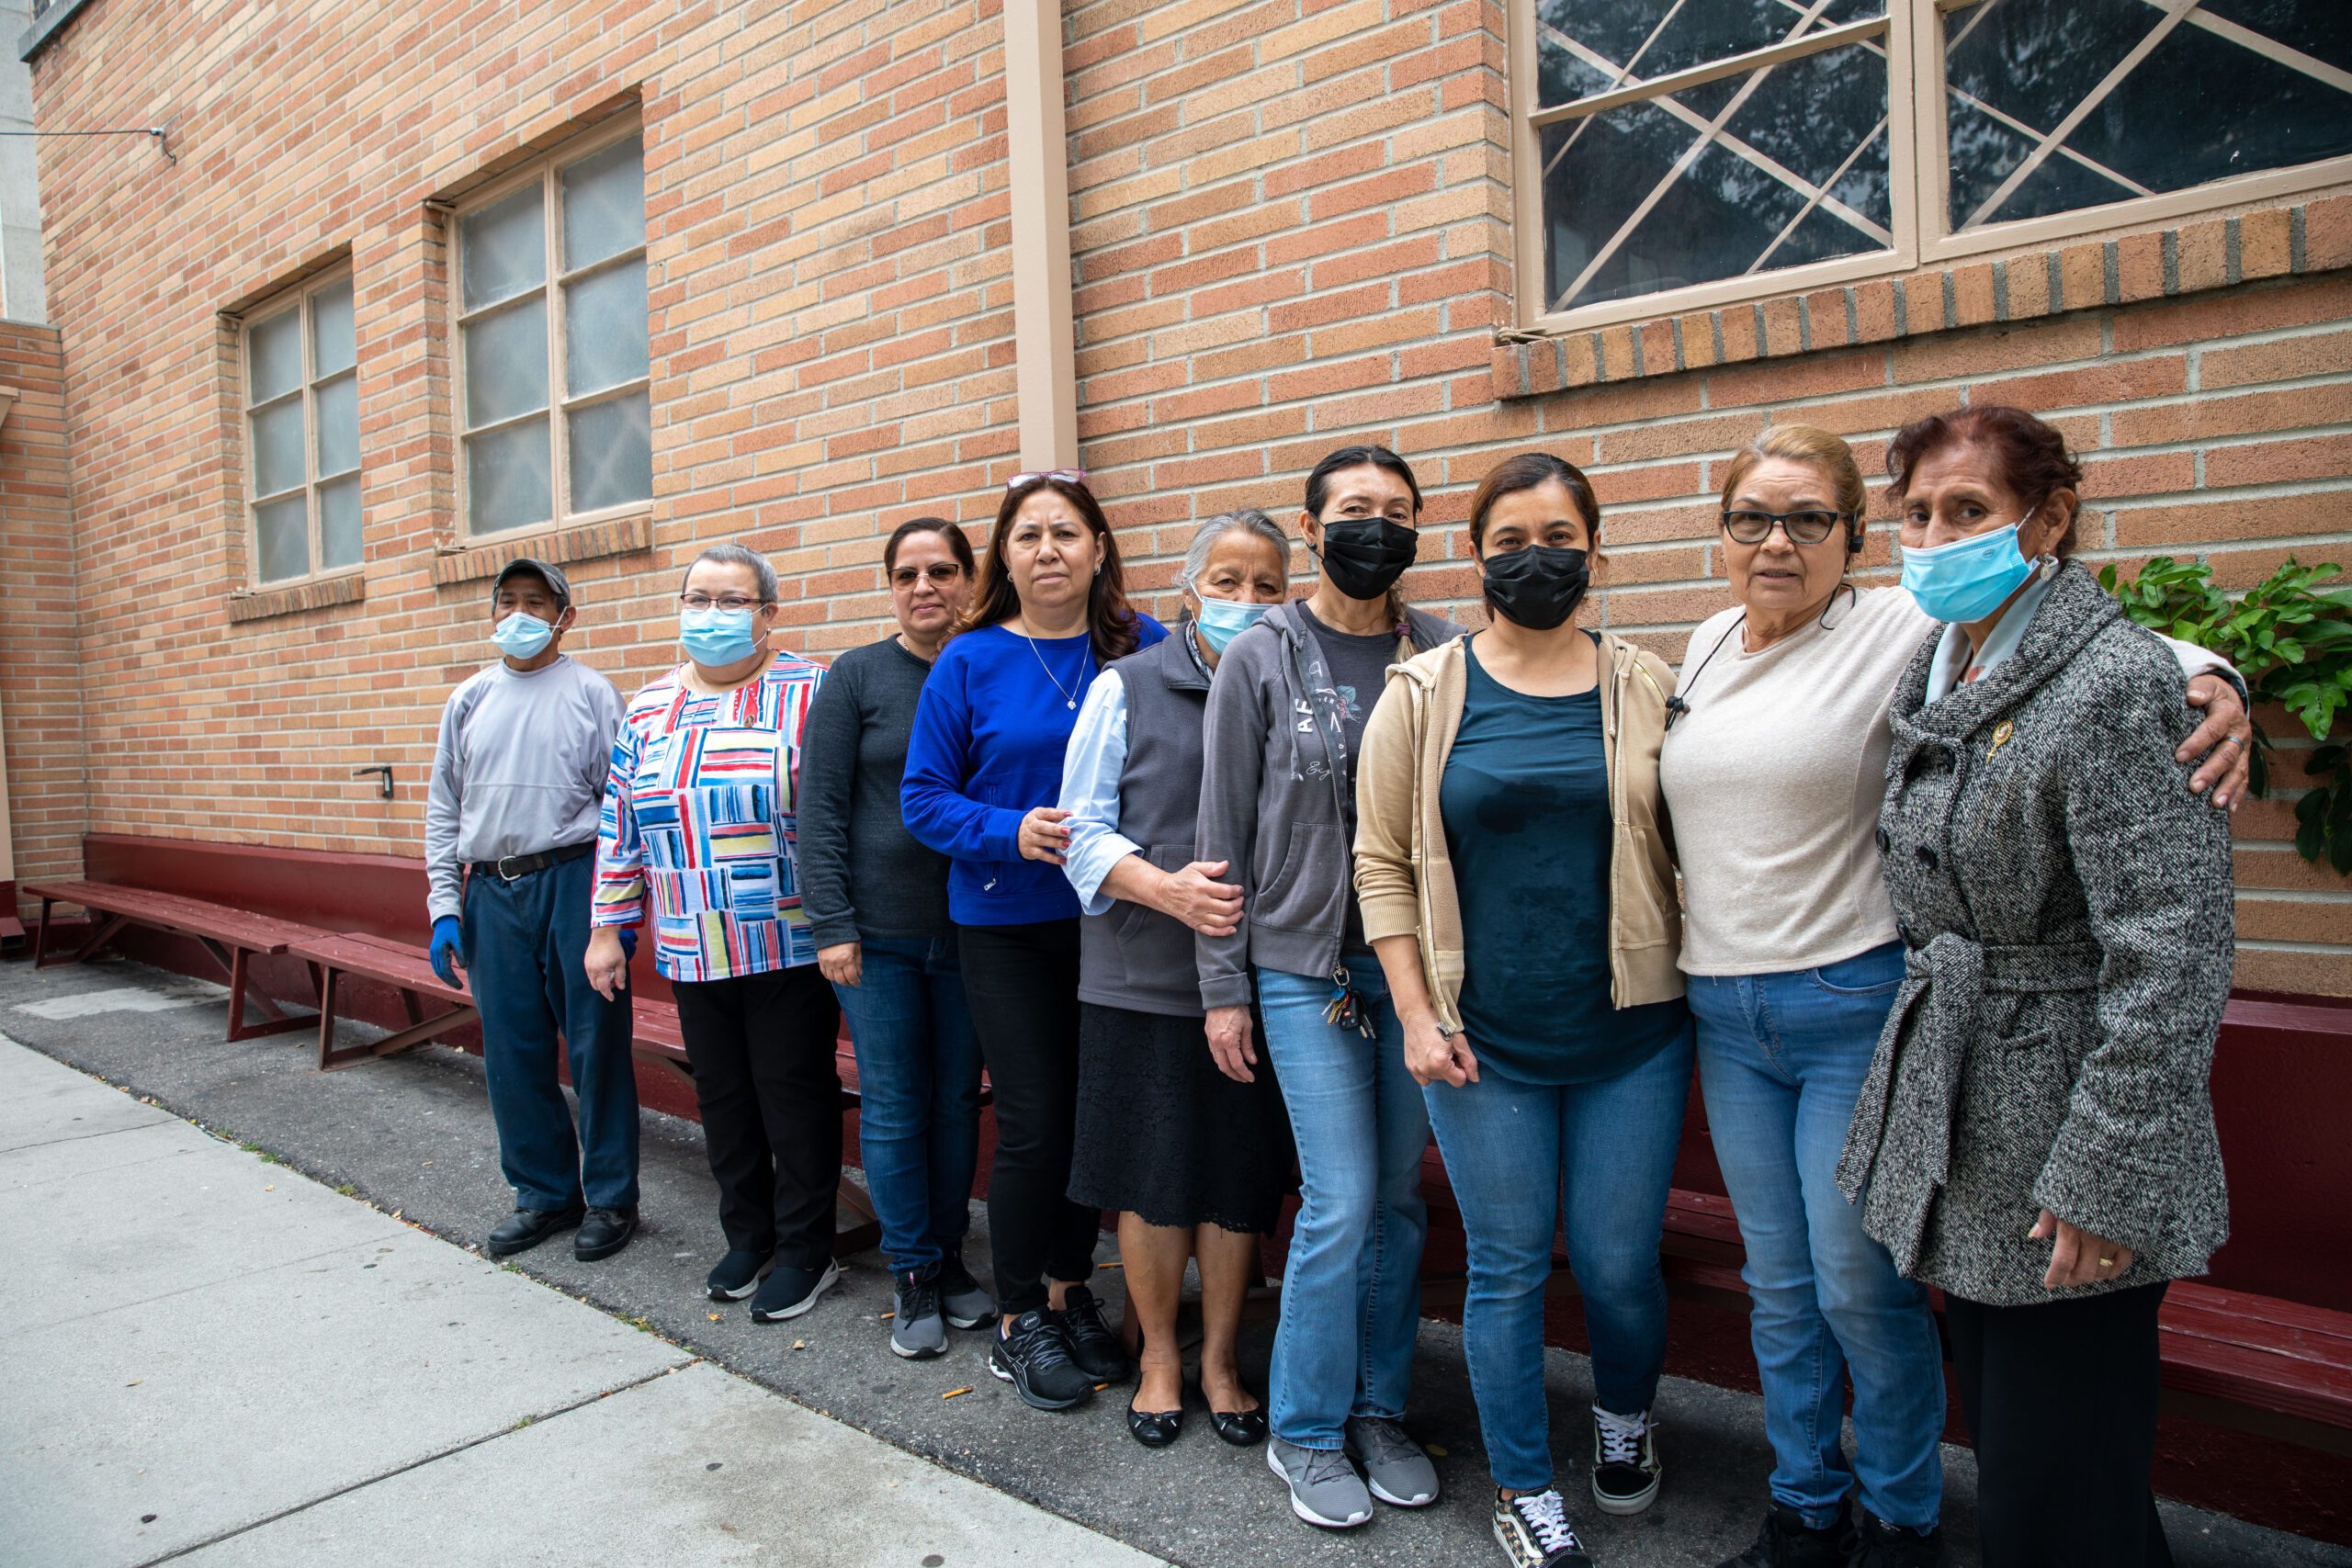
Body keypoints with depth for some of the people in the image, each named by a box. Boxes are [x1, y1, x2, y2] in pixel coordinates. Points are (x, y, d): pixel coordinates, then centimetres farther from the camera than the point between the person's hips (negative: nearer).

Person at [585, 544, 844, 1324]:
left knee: (794, 1095, 4)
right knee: (723, 1097, 15)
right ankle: (748, 1237, 33)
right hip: (692, 954, 5)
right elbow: (621, 826, 14)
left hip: (790, 948, -5)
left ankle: (805, 1250, 20)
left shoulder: (808, 694, -6)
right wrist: (608, 928, 11)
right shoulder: (649, 708, 10)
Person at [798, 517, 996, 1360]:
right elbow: (820, 808, -4)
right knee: (893, 1104, 5)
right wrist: (832, 924, -10)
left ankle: (949, 1258, 29)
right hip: (878, 933, -2)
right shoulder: (856, 677, -2)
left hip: (969, 932, 2)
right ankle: (913, 1275, 21)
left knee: (958, 1098, 12)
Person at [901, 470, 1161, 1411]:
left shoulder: (1142, 647, 0)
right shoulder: (971, 662, -5)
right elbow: (923, 797, -3)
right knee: (1033, 1126, 2)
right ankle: (1019, 1324, 22)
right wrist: (1010, 832, -19)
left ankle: (1069, 1291, 33)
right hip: (1006, 926, -2)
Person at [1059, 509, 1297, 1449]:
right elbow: (1084, 830, -2)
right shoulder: (1127, 687, 2)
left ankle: (1219, 1360, 30)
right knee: (1151, 1174, 7)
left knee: (1239, 1178, 10)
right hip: (1143, 975, -1)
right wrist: (1168, 889, -18)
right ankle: (1158, 1357, 29)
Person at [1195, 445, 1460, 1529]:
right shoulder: (1261, 660, -2)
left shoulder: (1446, 656, 4)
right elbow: (1224, 832, -1)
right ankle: (1306, 1432, 19)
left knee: (1398, 1200, 11)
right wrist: (1223, 985, -2)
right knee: (1340, 1203, -3)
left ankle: (1380, 1411, 31)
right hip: (1304, 965, -3)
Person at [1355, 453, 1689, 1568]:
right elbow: (1383, 861, -1)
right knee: (1507, 1266, 9)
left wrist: (1696, 988, 0)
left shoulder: (1646, 687, 2)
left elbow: (1689, 848, 9)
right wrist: (1418, 1015, -6)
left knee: (1618, 1262, 11)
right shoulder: (1422, 694, -1)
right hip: (1483, 1041, -1)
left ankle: (1623, 1416, 44)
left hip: (1631, 1036, 1)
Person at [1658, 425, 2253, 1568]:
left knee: (1861, 1287, 5)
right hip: (1723, 1011, 6)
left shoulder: (1898, 631, -9)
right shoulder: (1709, 645, 9)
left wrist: (2206, 679, -33)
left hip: (1854, 1002, -5)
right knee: (1778, 1283, 16)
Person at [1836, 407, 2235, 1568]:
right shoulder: (1936, 676, 8)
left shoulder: (2118, 681, -17)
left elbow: (2172, 955, -20)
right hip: (1958, 1129, 8)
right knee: (2002, 1452, 20)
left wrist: (2103, 1180, -20)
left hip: (2064, 1168, -7)